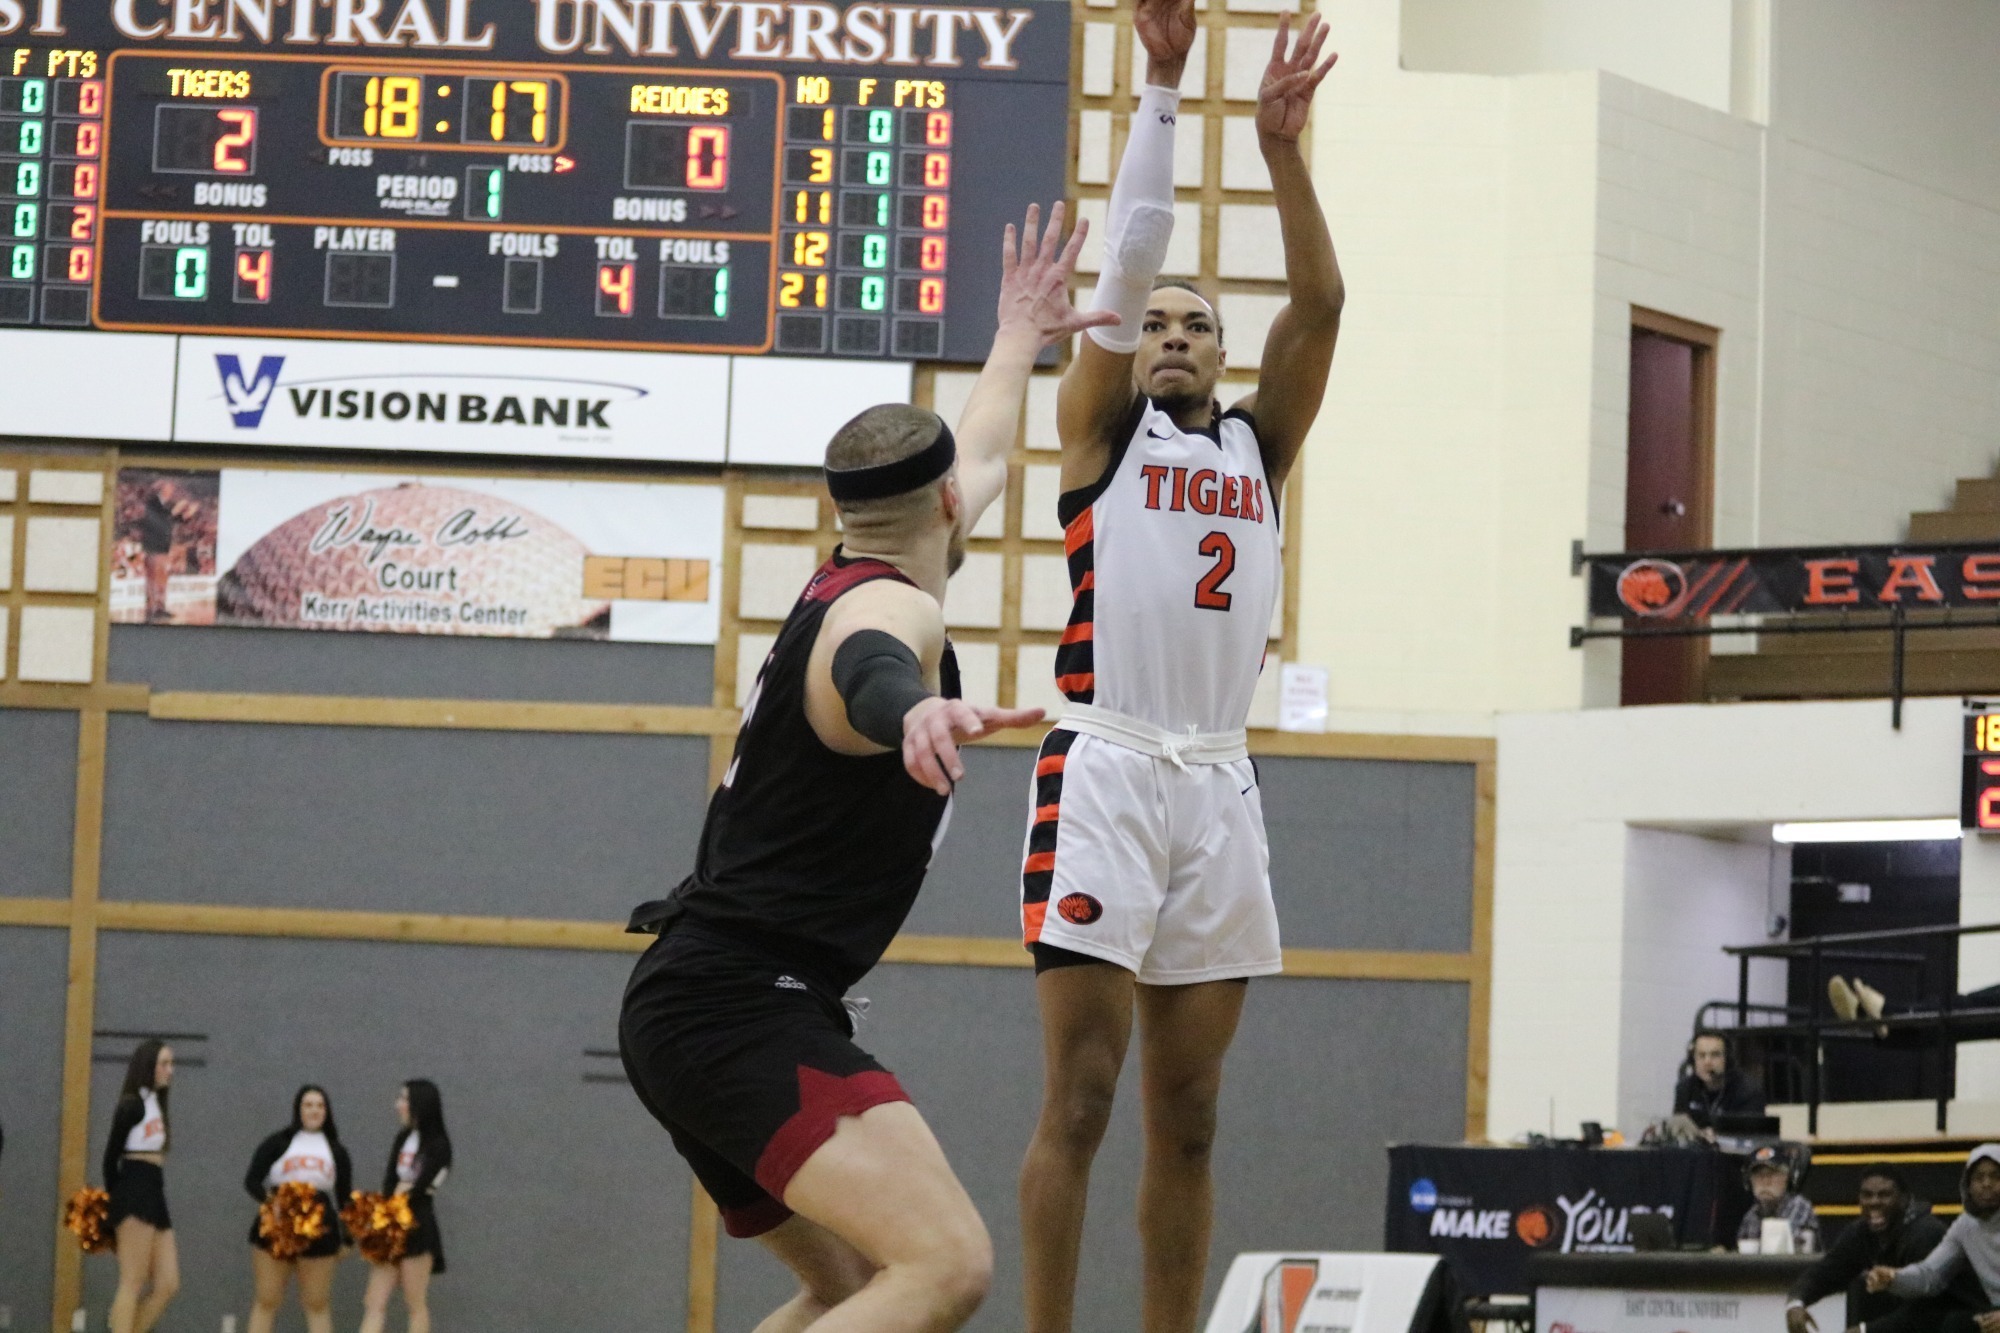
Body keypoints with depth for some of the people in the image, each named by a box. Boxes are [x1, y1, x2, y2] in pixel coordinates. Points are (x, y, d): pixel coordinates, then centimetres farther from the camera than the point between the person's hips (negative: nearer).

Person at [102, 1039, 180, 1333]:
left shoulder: (155, 1104, 20)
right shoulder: (133, 1104, -6)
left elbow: (155, 1157, 14)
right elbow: (111, 1154, -7)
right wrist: (115, 1200, -1)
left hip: (154, 1196, 9)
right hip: (135, 1193, -9)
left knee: (168, 1286, 2)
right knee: (132, 1284, -11)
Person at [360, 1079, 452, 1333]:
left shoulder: (438, 1145, -7)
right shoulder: (403, 1140, 15)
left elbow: (419, 1187, -12)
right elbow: (389, 1185, 10)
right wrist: (400, 1192, -8)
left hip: (417, 1229, -7)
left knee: (416, 1305, -2)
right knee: (374, 1303, -2)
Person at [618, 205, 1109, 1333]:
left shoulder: (851, 582, 20)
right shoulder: (891, 606, -10)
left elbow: (981, 462, 42)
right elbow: (868, 667, -38)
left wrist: (1019, 343, 58)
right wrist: (916, 709, -61)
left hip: (699, 1008, 11)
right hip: (742, 1003, -11)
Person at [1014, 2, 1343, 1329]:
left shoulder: (1260, 445, 19)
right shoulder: (1101, 430, 9)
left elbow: (1320, 303, 7)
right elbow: (1129, 256, -1)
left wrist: (1282, 148, -2)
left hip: (1221, 783, 5)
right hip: (1108, 770, -5)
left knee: (1187, 1116, 5)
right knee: (1081, 1096, -8)